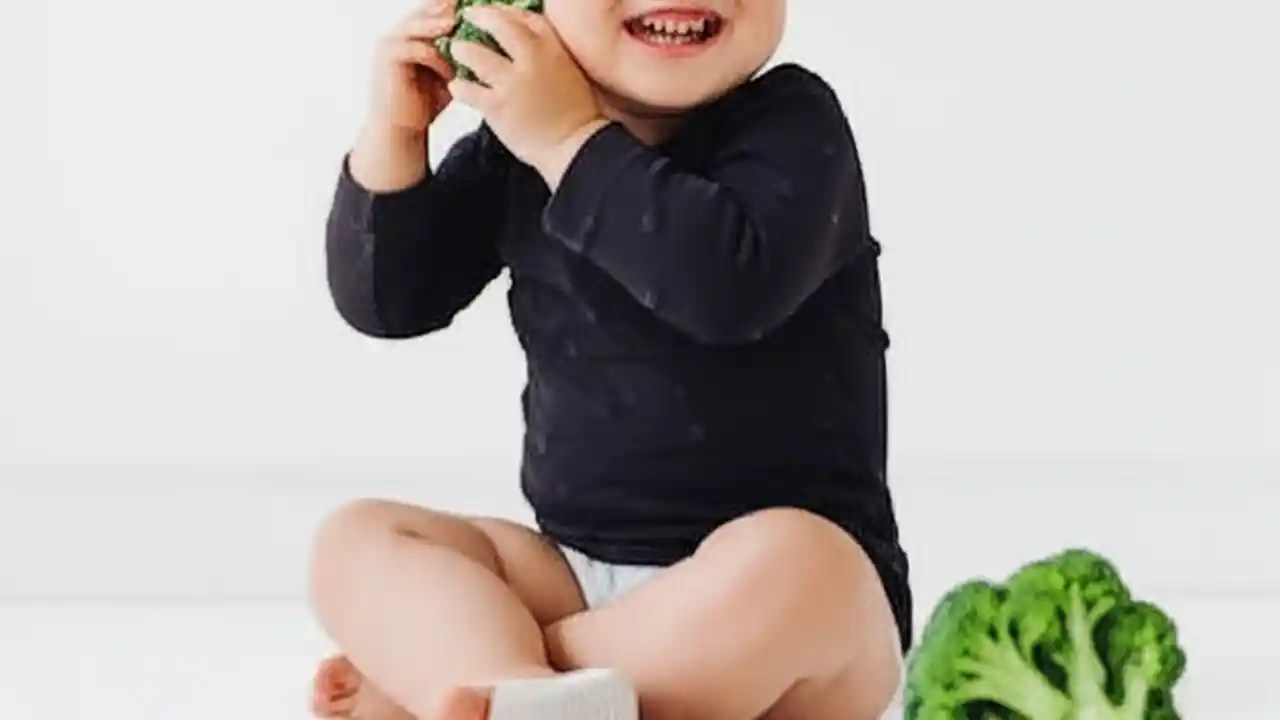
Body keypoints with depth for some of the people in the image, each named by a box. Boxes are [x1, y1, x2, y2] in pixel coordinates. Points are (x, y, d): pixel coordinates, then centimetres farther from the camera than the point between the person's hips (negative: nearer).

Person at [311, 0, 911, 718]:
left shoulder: (794, 122, -9)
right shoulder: (515, 146, 6)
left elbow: (731, 285, -28)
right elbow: (385, 299, 9)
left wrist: (572, 140, -23)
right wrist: (394, 131, -5)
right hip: (576, 580, 5)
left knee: (790, 563, -37)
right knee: (356, 540, -10)